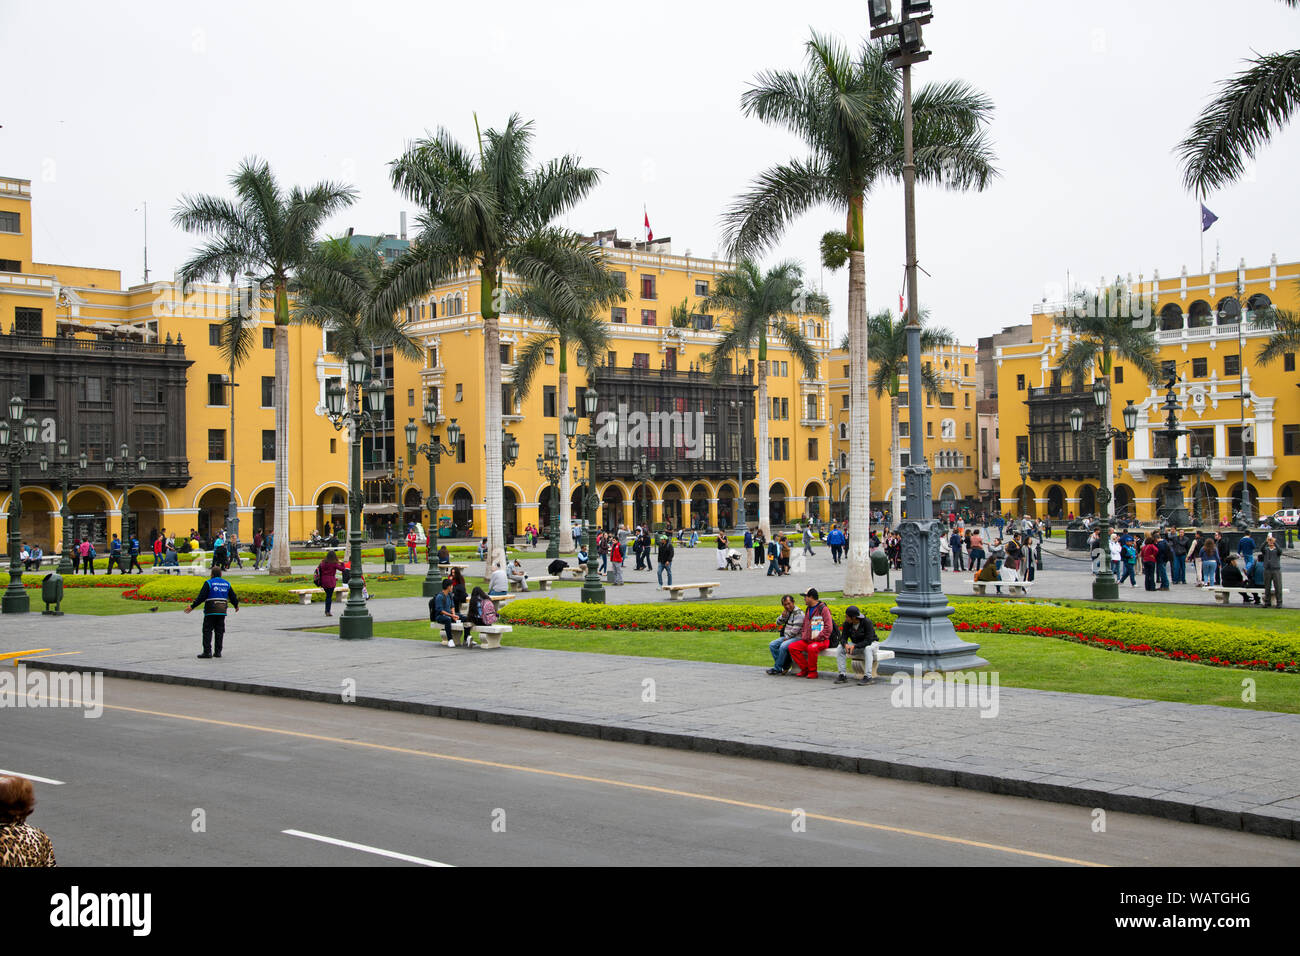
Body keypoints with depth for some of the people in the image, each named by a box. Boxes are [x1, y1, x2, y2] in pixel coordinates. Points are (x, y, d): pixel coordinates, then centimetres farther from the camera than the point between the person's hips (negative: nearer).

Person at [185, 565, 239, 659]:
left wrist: (192, 607, -7)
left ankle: (207, 652, -8)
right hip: (222, 611, 5)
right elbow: (233, 597, 16)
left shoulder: (209, 583, -5)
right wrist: (236, 605, 34)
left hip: (210, 611, -5)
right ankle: (217, 652, 10)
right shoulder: (226, 584, 10)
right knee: (219, 631, 10)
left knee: (207, 631, -1)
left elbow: (201, 597, -12)